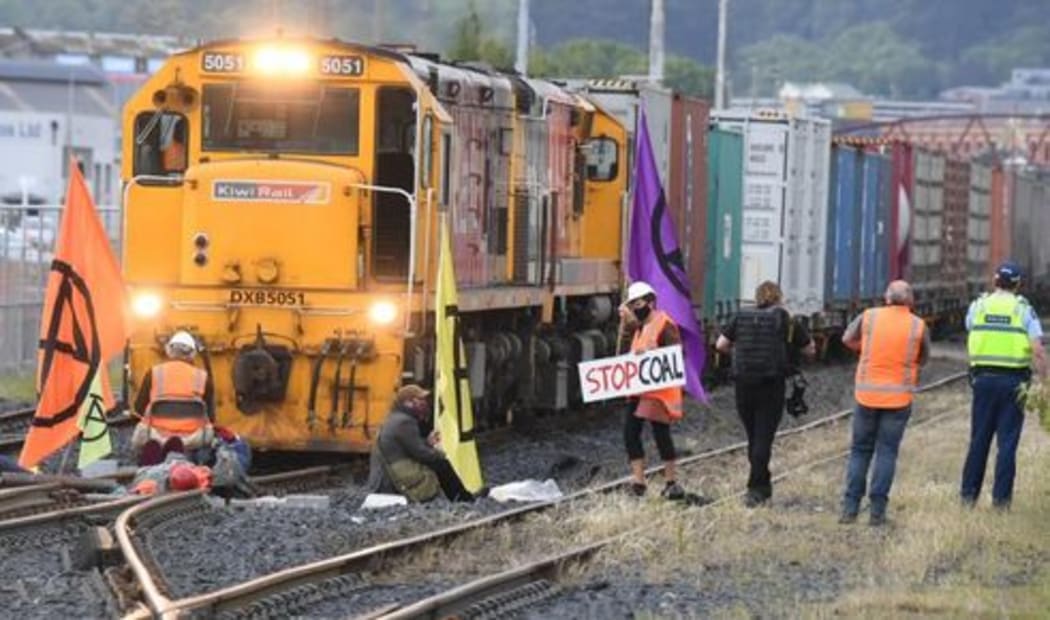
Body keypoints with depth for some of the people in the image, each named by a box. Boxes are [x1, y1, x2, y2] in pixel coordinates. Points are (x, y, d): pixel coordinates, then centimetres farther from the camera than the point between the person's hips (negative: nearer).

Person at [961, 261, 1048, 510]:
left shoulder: (978, 306, 2)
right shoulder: (1023, 310, -5)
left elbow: (971, 333, 15)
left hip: (983, 378, 2)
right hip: (1014, 381, -2)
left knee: (979, 438, 12)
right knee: (1007, 441, 3)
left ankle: (969, 494, 15)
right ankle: (1001, 498, 3)